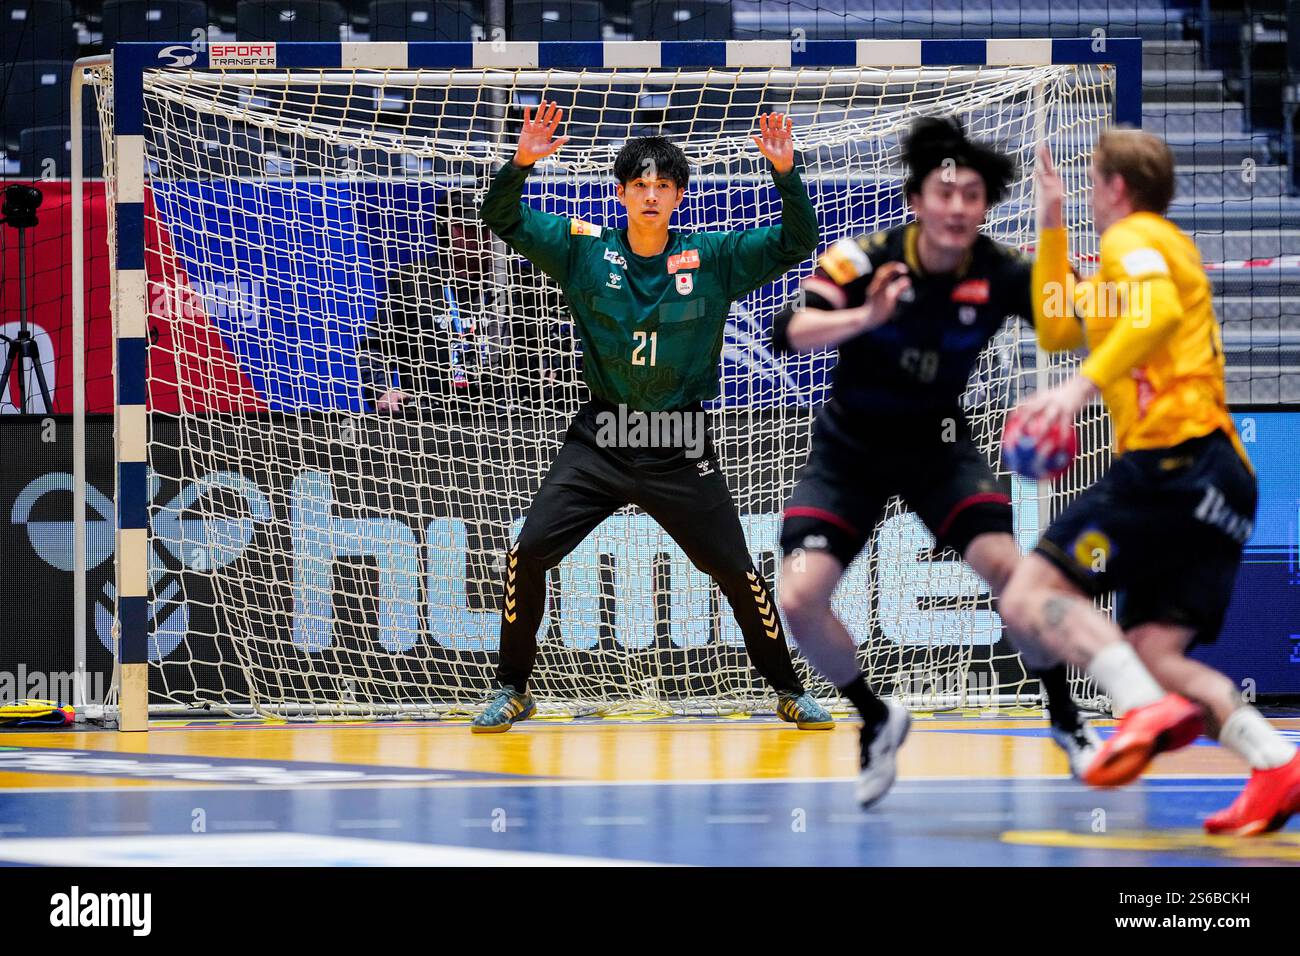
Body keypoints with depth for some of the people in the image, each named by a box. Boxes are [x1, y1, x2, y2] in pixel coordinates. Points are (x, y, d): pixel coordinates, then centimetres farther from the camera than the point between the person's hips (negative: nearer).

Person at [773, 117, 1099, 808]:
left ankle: (1067, 722, 2)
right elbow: (789, 332, -33)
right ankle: (877, 720, 11)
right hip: (848, 452, 0)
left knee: (1007, 566, -22)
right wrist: (865, 317, -51)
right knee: (799, 598, -17)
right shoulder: (865, 259, -22)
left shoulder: (999, 275, -16)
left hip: (938, 447, 1)